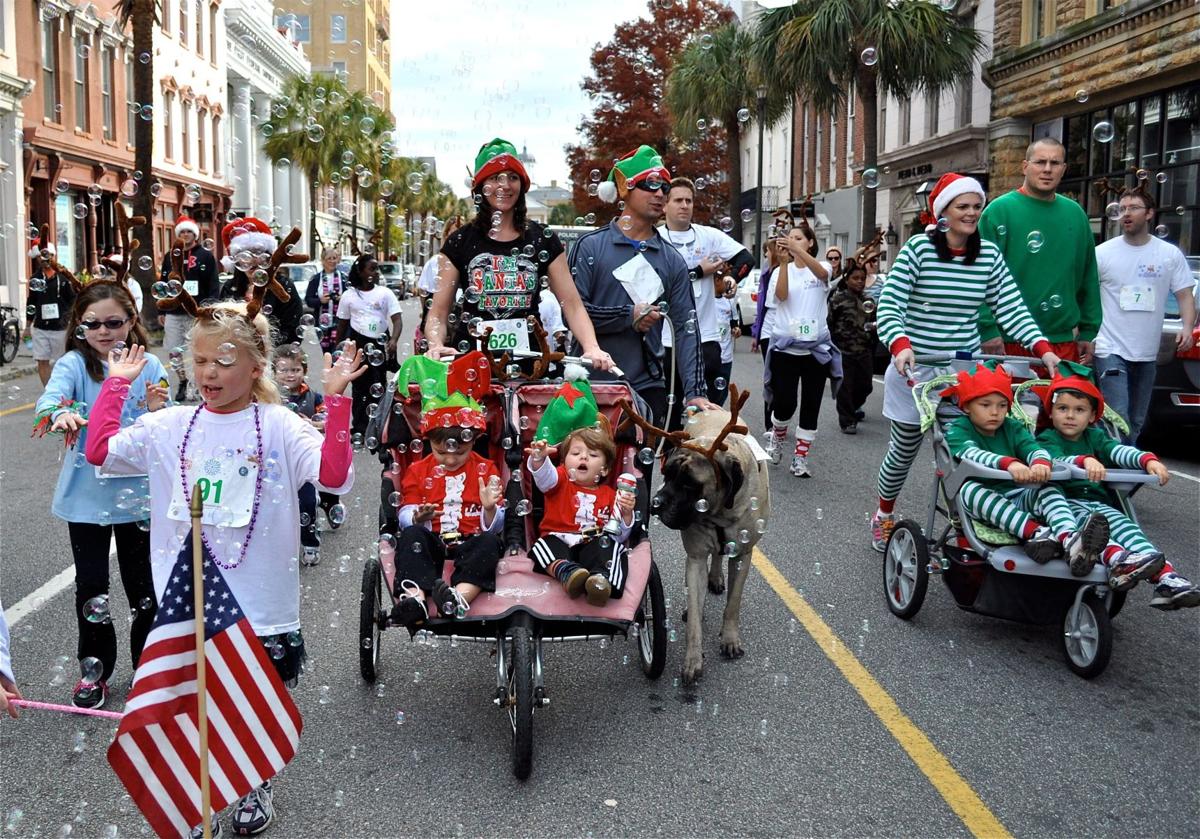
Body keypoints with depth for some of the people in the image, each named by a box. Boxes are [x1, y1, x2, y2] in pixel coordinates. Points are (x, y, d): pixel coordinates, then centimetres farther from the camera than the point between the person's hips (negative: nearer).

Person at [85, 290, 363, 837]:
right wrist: (116, 385, 2)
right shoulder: (170, 427, 2)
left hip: (261, 604, -2)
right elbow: (99, 450, 1)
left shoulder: (279, 427, -7)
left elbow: (334, 476, -19)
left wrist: (336, 400, -24)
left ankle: (257, 788, 40)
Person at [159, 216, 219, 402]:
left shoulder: (206, 255, 2)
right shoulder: (170, 256, 14)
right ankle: (183, 381, 19)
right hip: (173, 312, 4)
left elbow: (214, 285, -2)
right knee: (174, 351, 4)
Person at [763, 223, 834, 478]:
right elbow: (781, 295, -15)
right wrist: (784, 261, -27)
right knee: (784, 402, -5)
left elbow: (821, 272, -22)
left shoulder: (821, 269, 4)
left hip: (816, 348, 0)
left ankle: (800, 457, 13)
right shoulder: (782, 271, 5)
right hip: (785, 347, 0)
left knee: (811, 405, 2)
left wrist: (797, 250, -37)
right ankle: (777, 437, 26)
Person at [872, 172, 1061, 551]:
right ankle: (883, 515, 33)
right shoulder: (919, 248, -10)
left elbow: (1011, 307, -2)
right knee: (905, 448, 11)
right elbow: (890, 304, -15)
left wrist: (1043, 347, -17)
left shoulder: (990, 254, 1)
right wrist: (901, 345, -33)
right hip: (916, 368, -2)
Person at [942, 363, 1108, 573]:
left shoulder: (1013, 428, 12)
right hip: (983, 506, -3)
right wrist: (1009, 463, -44)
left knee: (1046, 489, -24)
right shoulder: (957, 430, -1)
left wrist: (1041, 462, -36)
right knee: (969, 488, -34)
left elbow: (1034, 448, -8)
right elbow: (971, 453, -24)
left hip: (1020, 500, 3)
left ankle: (1070, 540, -55)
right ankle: (1036, 532, -51)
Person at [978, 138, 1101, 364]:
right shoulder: (999, 211, -4)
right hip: (1011, 344, -5)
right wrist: (988, 330, -16)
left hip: (1065, 343, 5)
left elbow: (1089, 278, 18)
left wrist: (1088, 332, 14)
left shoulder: (1075, 214, 13)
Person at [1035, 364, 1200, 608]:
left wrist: (1147, 460, -21)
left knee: (1123, 524, -25)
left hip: (1098, 502, 4)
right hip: (1067, 503, -4)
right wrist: (1084, 460, -39)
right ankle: (1116, 560, -64)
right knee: (1087, 521, -35)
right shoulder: (1048, 440, 7)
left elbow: (1118, 451, 0)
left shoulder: (1094, 437, 21)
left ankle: (1166, 579, -44)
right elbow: (1056, 460, -18)